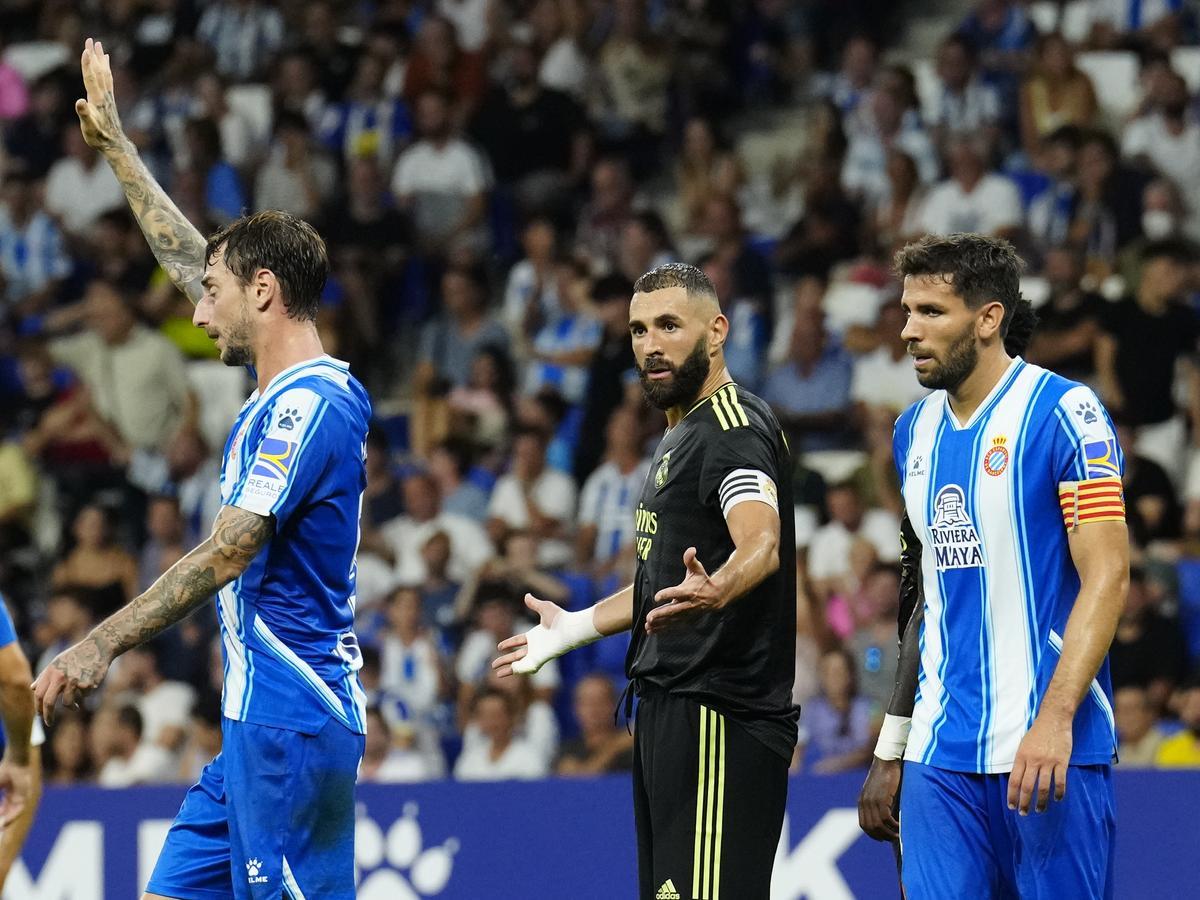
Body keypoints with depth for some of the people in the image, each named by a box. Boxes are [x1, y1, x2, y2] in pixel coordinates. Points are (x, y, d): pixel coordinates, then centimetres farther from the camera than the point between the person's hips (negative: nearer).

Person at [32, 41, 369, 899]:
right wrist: (114, 144, 35)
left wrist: (102, 644, -23)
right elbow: (186, 258, 27)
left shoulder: (309, 404, -14)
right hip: (257, 725, 10)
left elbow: (227, 554, -21)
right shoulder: (291, 395, 15)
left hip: (290, 721, -10)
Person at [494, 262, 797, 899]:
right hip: (669, 707, 11)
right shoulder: (681, 435, 20)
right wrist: (575, 628, 37)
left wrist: (715, 591, -52)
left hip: (719, 715, -11)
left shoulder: (734, 428, -13)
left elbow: (762, 544, -32)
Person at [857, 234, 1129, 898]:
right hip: (939, 757, 6)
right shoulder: (916, 430, 14)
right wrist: (889, 753, 16)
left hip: (1050, 750, -6)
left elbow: (1106, 575, -13)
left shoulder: (1064, 413, -7)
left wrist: (1054, 721, -23)